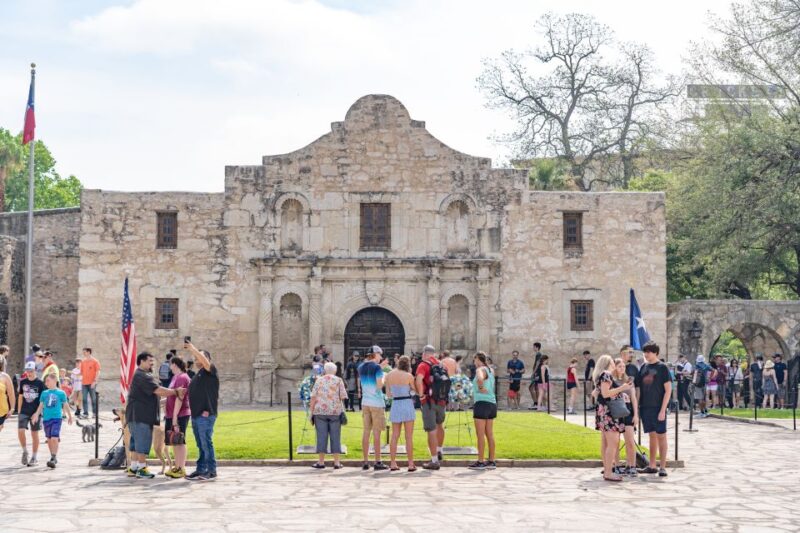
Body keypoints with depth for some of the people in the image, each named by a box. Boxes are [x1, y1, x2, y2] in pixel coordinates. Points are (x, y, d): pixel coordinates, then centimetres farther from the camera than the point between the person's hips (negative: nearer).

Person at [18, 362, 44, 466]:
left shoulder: (40, 383, -4)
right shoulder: (23, 382, 5)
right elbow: (20, 397, 12)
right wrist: (19, 411, 10)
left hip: (35, 412, -2)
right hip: (24, 412, 2)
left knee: (34, 434, 4)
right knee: (20, 431, -14)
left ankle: (34, 457, 15)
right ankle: (25, 451, 8)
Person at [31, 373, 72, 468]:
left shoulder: (61, 393, -1)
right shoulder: (44, 393, 8)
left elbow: (66, 405, 8)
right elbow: (41, 405, 10)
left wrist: (69, 416, 17)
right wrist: (36, 415, -4)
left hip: (56, 418, -4)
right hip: (46, 418, 4)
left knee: (54, 439, -15)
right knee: (49, 439, 11)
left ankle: (53, 458, -14)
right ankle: (53, 457, 24)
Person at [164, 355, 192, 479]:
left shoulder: (182, 378, -15)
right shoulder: (176, 377, 14)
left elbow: (179, 398, -20)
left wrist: (175, 417, -22)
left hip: (180, 414, -9)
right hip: (172, 414, 9)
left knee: (179, 441, -5)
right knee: (174, 442, 14)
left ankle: (181, 469, -2)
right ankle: (177, 467, 21)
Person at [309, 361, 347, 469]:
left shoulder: (319, 380, 6)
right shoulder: (338, 380, 4)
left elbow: (313, 396, 0)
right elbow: (343, 396, -2)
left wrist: (311, 410, 4)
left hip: (320, 411, 0)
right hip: (335, 411, 0)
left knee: (322, 436, 3)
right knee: (335, 436, 4)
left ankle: (321, 461, 4)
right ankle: (336, 462, 4)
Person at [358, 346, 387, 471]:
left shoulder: (361, 367, 10)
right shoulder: (377, 367, -11)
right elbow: (379, 385, -17)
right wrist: (384, 379, 4)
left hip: (365, 402, 6)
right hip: (377, 403, -6)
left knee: (366, 431, 8)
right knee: (376, 432, -2)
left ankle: (365, 462, 8)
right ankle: (378, 462, 0)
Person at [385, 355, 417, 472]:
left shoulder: (389, 375, 2)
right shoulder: (408, 376, -10)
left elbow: (388, 394, 9)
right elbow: (415, 389, 6)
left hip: (395, 405, 4)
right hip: (407, 404, -4)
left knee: (395, 436, 9)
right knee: (409, 437, 1)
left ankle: (393, 464, 7)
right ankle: (411, 464, 1)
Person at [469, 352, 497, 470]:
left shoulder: (480, 369, -10)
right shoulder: (490, 370, 15)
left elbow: (480, 379, -33)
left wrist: (481, 388, -17)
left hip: (482, 403, -9)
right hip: (492, 403, 9)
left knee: (480, 434, -5)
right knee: (489, 434, 10)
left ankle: (480, 462, -5)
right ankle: (491, 462, 13)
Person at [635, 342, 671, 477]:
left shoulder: (662, 367, -6)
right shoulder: (643, 367, 10)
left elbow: (668, 390, -9)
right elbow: (638, 389, 14)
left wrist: (663, 410, -14)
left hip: (658, 408, -5)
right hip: (645, 408, 5)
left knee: (661, 436, 0)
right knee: (652, 436, 11)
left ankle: (663, 467, 3)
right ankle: (652, 466, 17)